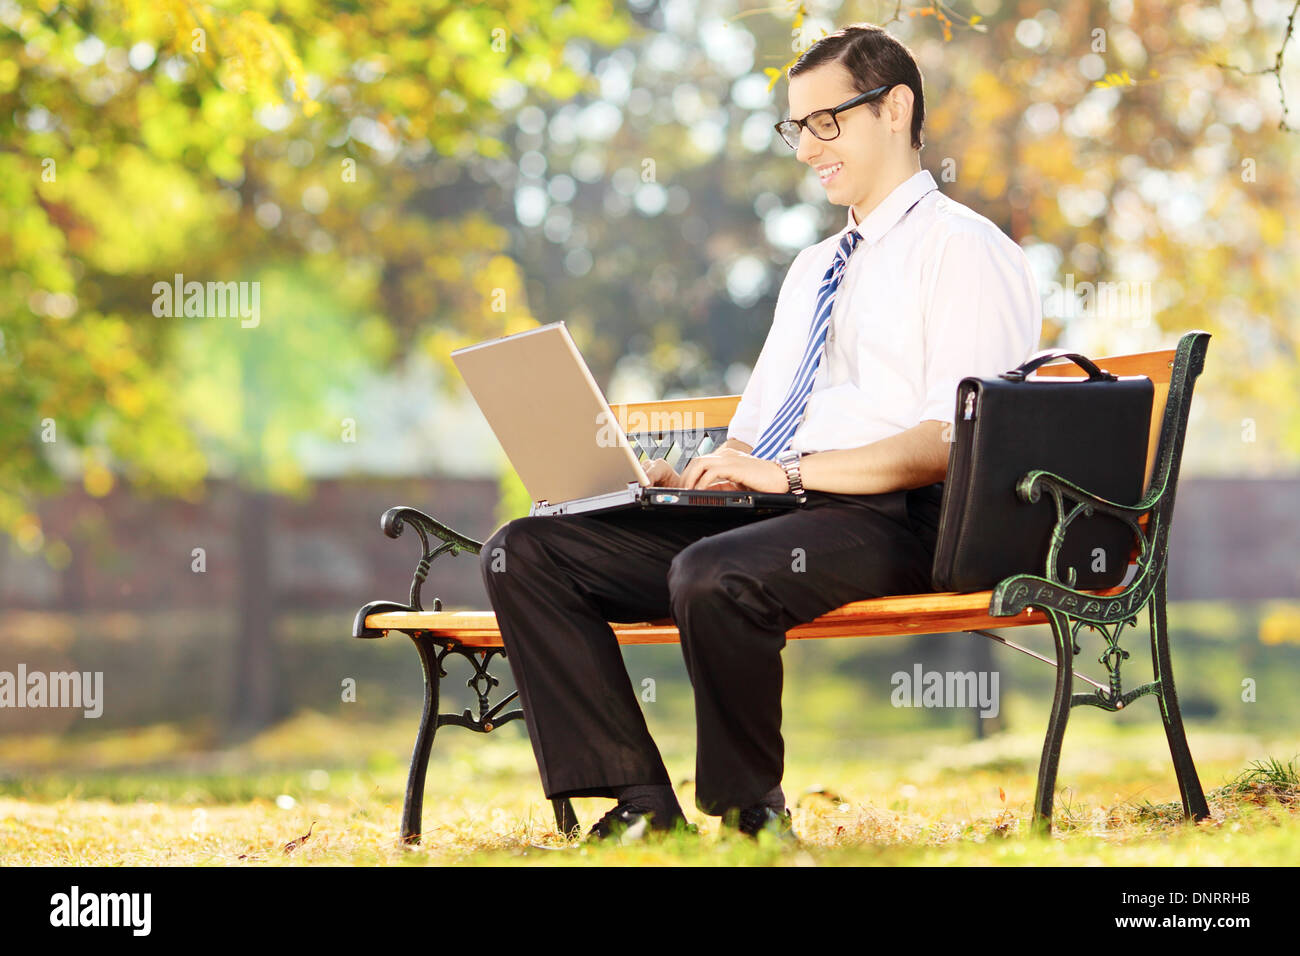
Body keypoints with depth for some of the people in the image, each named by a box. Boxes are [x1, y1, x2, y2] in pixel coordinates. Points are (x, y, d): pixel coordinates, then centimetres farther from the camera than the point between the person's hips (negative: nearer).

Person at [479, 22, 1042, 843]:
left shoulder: (963, 249, 0)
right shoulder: (814, 268, 28)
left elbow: (951, 443, -13)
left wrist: (792, 472, -19)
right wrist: (685, 478, 5)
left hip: (887, 526, -8)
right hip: (760, 514, 9)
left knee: (712, 574, -39)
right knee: (525, 552, -8)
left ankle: (751, 813, -16)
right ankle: (642, 804, -13)